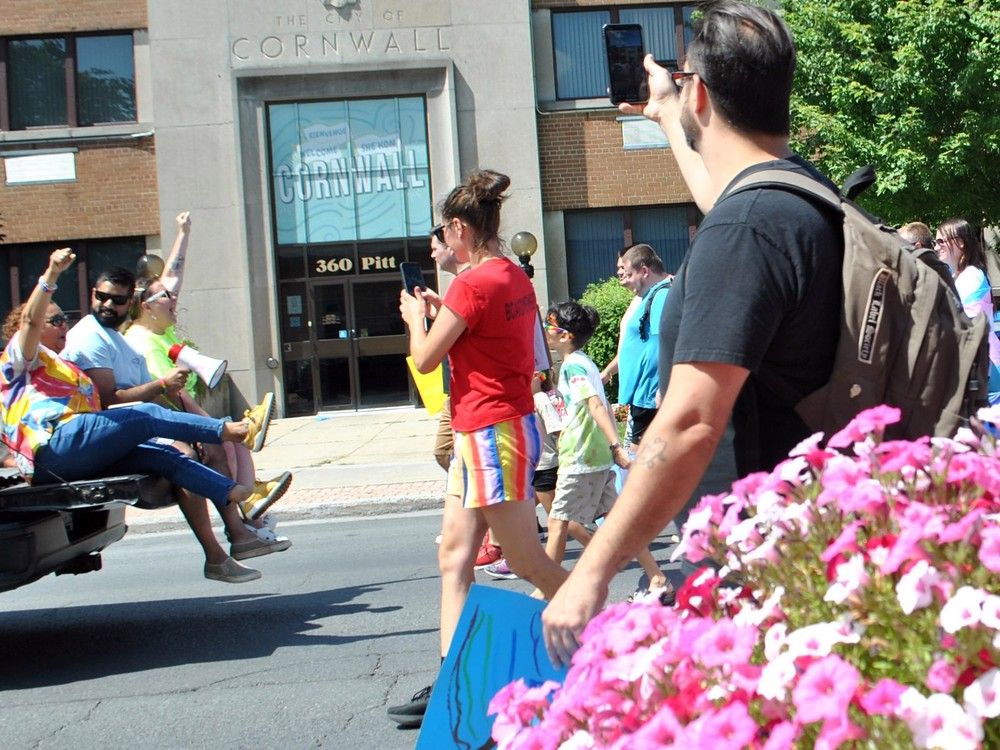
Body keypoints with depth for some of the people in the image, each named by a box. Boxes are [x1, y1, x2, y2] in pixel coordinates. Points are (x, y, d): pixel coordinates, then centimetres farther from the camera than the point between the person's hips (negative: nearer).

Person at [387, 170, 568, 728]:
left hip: (492, 431, -10)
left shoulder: (472, 283, -17)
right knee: (454, 555, 9)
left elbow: (425, 359, -12)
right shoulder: (515, 277, 12)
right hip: (487, 431, 10)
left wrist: (416, 317, 7)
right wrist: (442, 310, 17)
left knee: (528, 562, -2)